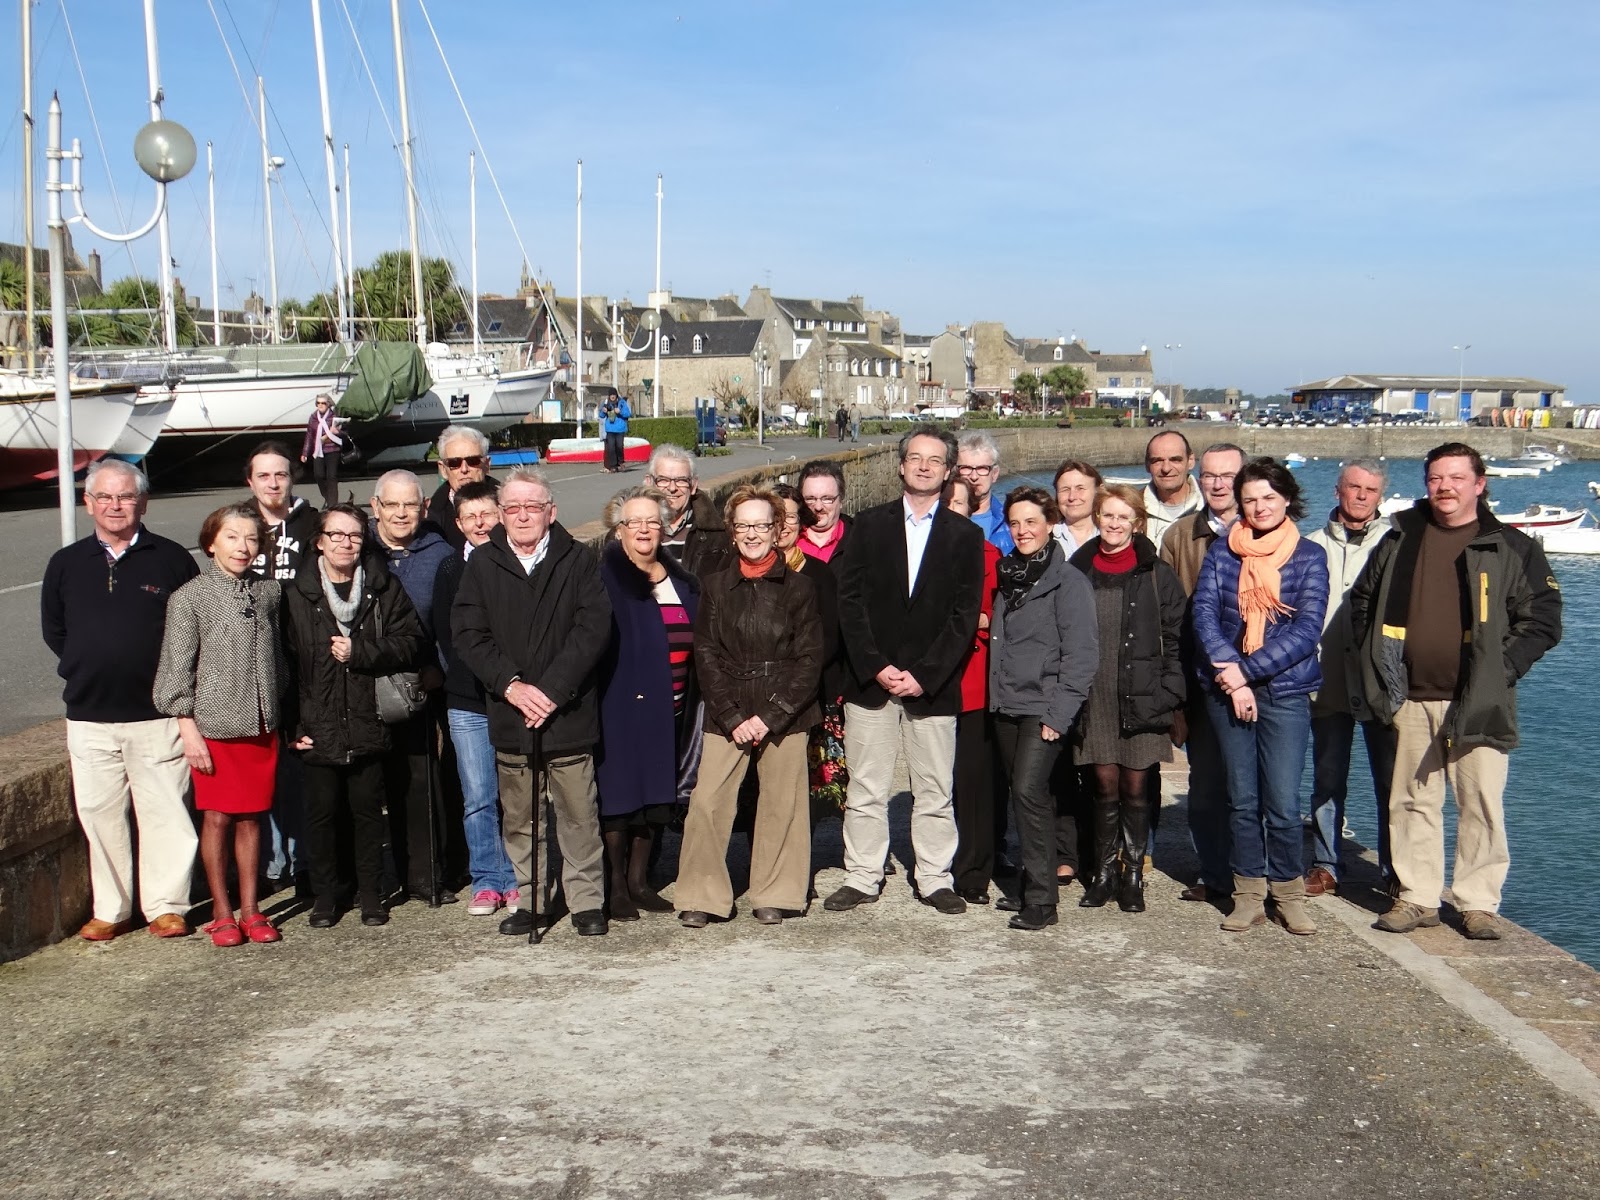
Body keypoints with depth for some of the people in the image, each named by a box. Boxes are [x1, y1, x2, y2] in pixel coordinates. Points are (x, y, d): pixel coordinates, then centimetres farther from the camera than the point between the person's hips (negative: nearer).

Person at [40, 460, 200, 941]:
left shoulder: (172, 559, 1)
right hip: (89, 717, 3)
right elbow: (53, 631, 18)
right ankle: (110, 910, 18)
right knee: (100, 814, 7)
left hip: (158, 714, -2)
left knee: (165, 811, 1)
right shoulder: (66, 563, 8)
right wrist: (88, 670, 12)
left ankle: (166, 906, 13)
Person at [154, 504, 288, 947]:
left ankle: (250, 910, 17)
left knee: (252, 817, 8)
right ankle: (221, 913, 13)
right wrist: (188, 729, -9)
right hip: (214, 725, -3)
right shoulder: (190, 597, -5)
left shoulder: (268, 592, 6)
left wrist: (278, 711, 13)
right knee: (217, 818, 2)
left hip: (261, 726, 3)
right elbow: (178, 668, -5)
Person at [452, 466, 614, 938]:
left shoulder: (580, 561, 2)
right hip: (509, 717, 2)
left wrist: (553, 689, -14)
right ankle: (530, 900, 20)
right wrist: (510, 685, -12)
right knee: (520, 819, 9)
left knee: (579, 815, 2)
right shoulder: (482, 564, 7)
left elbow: (593, 628, -7)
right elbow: (468, 633, 0)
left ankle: (587, 900, 13)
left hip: (569, 714, -2)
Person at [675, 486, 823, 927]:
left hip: (785, 714, -1)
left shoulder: (799, 587, 3)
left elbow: (809, 660, -1)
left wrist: (769, 716, -9)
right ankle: (701, 896, 3)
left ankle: (775, 895, 16)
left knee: (781, 804, 1)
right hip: (727, 715, 1)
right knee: (707, 802, -8)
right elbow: (706, 655, 4)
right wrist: (733, 716, -7)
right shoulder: (717, 586, 8)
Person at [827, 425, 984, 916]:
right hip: (870, 680, 1)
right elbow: (850, 602, 1)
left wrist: (923, 675, -10)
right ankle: (862, 878, 13)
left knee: (935, 792, 4)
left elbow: (965, 614, -1)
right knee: (865, 790, 4)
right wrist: (877, 668, -9)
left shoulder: (965, 535, 6)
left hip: (934, 686, 0)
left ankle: (936, 879, 15)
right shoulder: (870, 526, 8)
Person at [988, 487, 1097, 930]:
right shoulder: (1006, 575, 14)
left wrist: (1058, 714, -15)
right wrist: (994, 694, 9)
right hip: (1006, 706, 7)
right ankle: (1031, 885, 19)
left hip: (1043, 708, -6)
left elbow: (1080, 654, -10)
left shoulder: (1068, 581, -6)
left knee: (1029, 792, -15)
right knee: (1021, 795, 9)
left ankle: (1041, 900, -11)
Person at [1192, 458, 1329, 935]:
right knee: (1242, 799, 8)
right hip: (1226, 691, 2)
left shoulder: (1309, 557, 1)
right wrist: (1231, 678, -13)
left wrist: (1245, 669, -14)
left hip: (1285, 690, -2)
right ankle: (1249, 894, 18)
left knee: (1283, 803, -6)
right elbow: (1204, 614, -2)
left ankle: (1289, 893, 11)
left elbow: (1307, 631, -7)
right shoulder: (1222, 551, 6)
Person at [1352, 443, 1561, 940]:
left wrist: (1502, 670, -9)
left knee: (1482, 803, -1)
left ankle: (1478, 903, 9)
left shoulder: (1512, 548, 1)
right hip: (1412, 700, 3)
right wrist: (1380, 664, 10)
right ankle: (1417, 898, 17)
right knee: (1412, 801, 7)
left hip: (1478, 703, -3)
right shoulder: (1399, 541, 10)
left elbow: (1542, 620, 1)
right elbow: (1362, 601, 21)